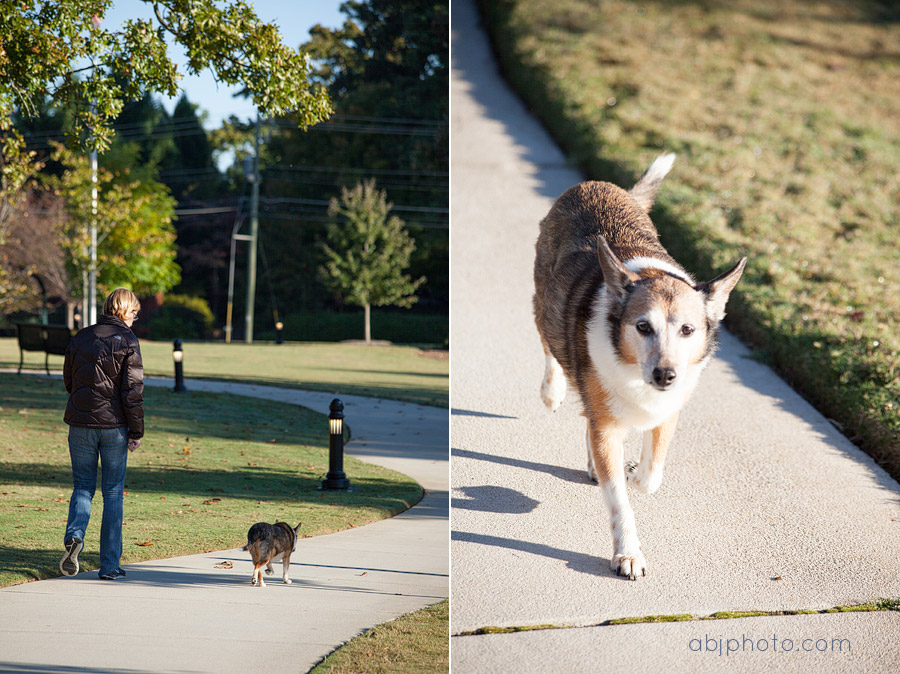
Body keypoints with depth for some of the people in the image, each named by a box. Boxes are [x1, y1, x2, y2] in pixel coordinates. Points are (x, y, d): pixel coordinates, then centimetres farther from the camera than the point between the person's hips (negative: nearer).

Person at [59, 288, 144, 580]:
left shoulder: (80, 338, 5)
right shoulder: (127, 341, -8)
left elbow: (68, 379, 14)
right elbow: (133, 389, -11)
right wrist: (136, 430, -5)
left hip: (80, 424, 3)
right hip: (114, 425, -3)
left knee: (83, 486, 14)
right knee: (113, 493, 6)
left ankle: (75, 534, -15)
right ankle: (110, 564, 7)